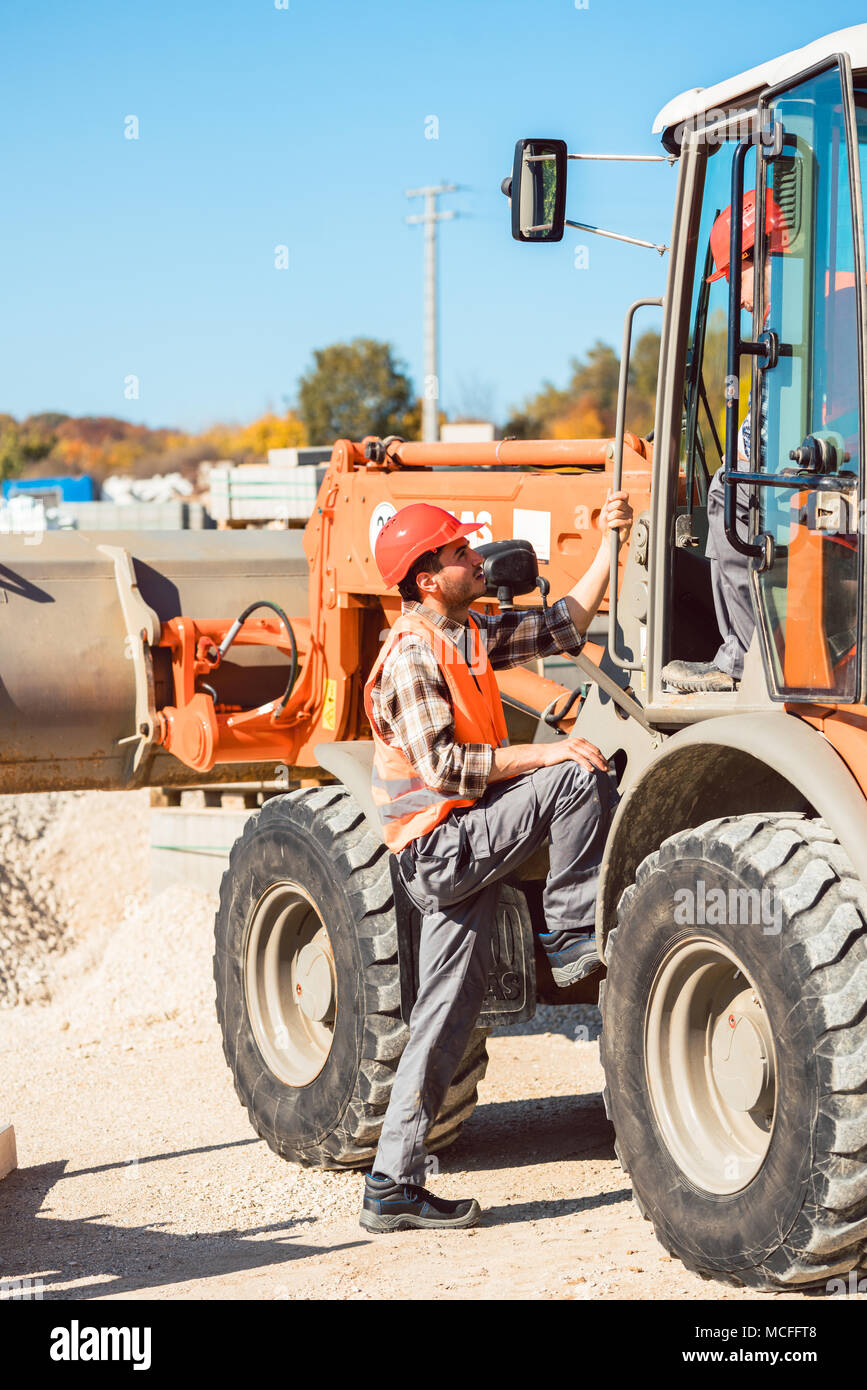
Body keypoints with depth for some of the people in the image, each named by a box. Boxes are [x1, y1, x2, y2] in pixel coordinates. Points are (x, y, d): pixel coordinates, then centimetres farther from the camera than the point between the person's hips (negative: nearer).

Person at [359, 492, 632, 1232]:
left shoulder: (471, 635, 13)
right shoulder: (412, 656, -15)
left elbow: (561, 626, 21)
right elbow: (444, 765, -22)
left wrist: (609, 545, 12)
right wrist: (546, 753, -21)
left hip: (464, 849, 9)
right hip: (442, 846, -9)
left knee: (447, 1016, 8)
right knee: (578, 780, -17)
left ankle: (393, 1186, 11)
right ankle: (572, 935, -4)